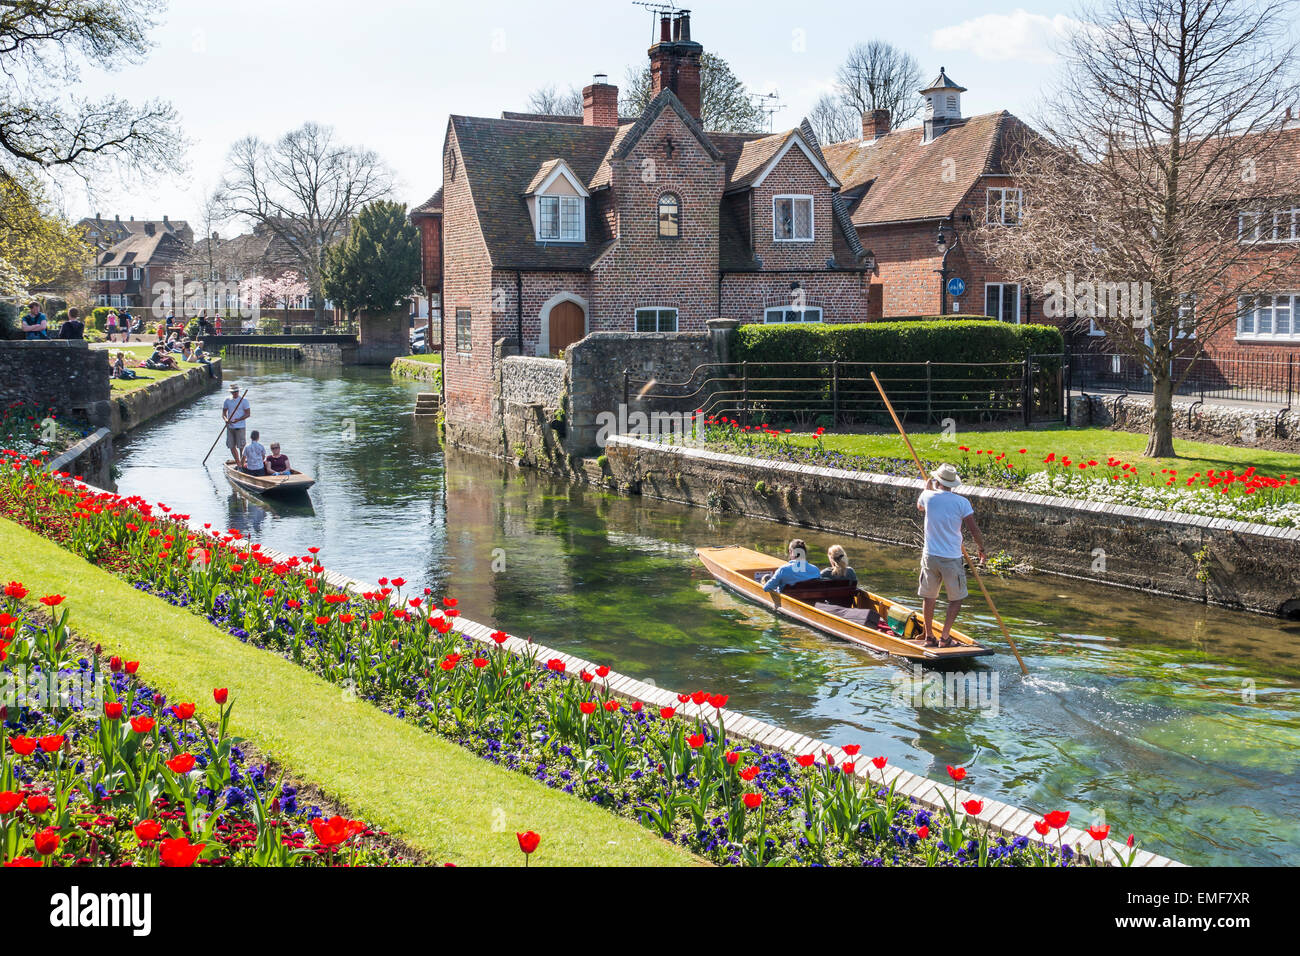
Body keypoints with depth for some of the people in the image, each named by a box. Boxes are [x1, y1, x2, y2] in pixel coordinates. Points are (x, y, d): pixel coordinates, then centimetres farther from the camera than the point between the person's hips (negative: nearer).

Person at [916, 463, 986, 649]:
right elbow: (973, 529, -8)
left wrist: (927, 486, 39)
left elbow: (919, 506, 24)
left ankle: (929, 637, 19)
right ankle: (945, 637, 5)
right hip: (952, 558, -2)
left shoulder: (929, 496, -2)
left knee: (929, 597, 14)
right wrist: (981, 548, 9)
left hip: (930, 556, 3)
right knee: (956, 599, 11)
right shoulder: (962, 502, -8)